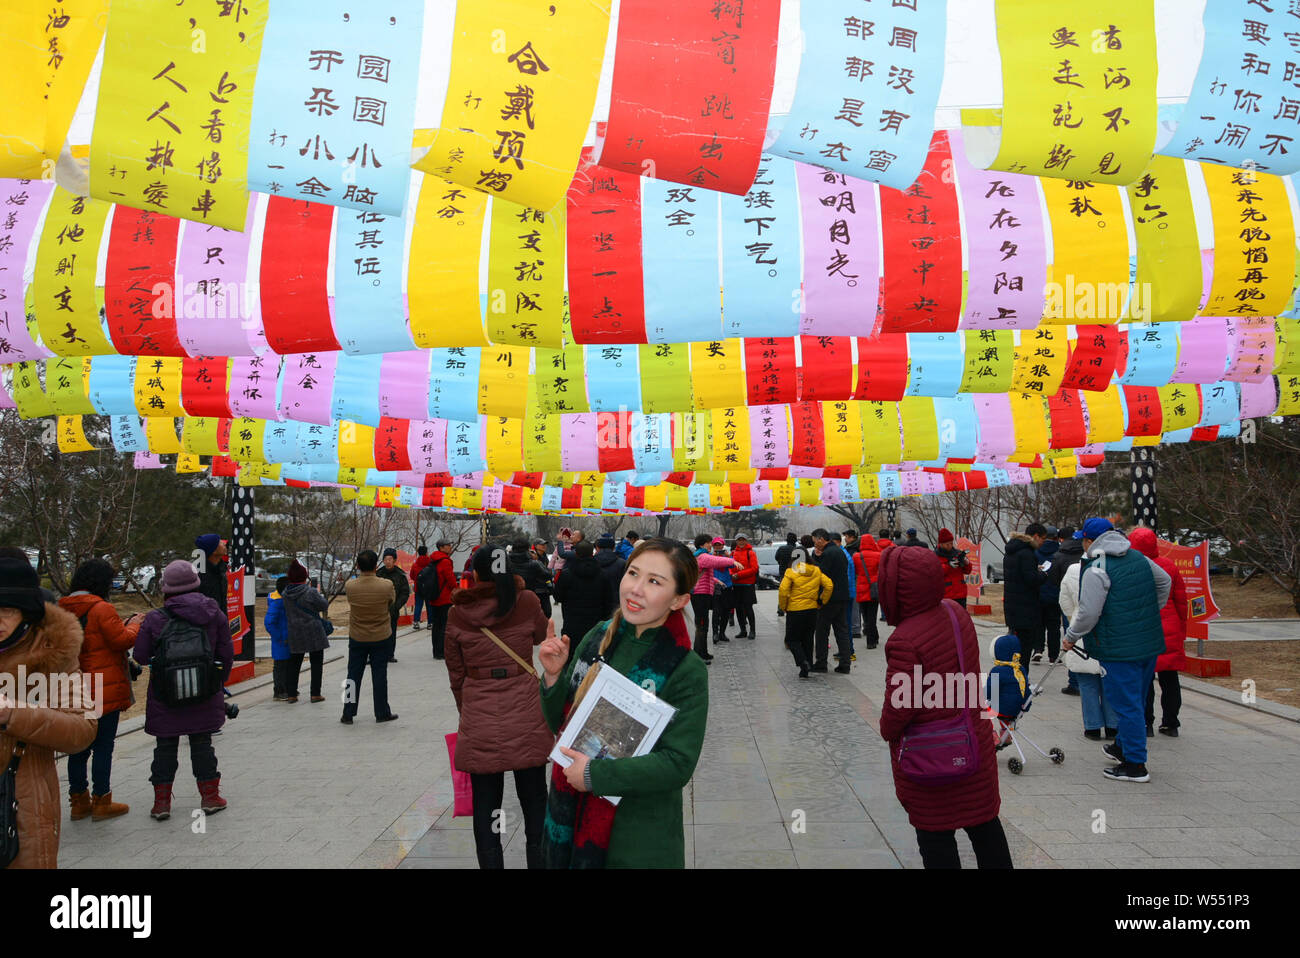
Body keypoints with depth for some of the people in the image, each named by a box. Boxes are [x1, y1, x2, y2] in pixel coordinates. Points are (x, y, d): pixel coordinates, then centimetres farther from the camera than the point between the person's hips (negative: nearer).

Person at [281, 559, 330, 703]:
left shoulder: (285, 593, -3)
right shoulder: (310, 592, -18)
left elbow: (286, 611, 8)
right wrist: (320, 596, 10)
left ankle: (291, 694, 17)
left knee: (294, 663, 14)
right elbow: (324, 605, -9)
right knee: (316, 662, 7)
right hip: (313, 632, -4)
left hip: (294, 633, 4)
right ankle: (315, 694, 9)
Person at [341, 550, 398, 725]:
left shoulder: (350, 586, -13)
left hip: (357, 638, 1)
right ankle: (382, 712, 17)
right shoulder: (387, 585, -17)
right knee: (379, 676, 8)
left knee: (353, 675, 12)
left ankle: (348, 714, 17)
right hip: (381, 638, -1)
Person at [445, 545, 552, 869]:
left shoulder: (458, 613, -2)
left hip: (478, 720, 0)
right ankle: (538, 858, 20)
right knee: (534, 799, 13)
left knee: (485, 802, 11)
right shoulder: (527, 602, -5)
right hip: (526, 715, 0)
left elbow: (456, 673, 6)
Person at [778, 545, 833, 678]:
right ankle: (806, 669, 15)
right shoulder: (816, 571, 3)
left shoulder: (790, 572, -10)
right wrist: (821, 602, 9)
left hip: (795, 611, -4)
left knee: (792, 639, 9)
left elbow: (783, 590, -18)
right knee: (807, 639, 15)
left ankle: (803, 662, -13)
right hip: (812, 610, 4)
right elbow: (829, 586, 0)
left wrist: (783, 606, -3)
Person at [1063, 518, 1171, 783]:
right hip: (1150, 643, 8)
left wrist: (1070, 637, -1)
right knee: (1137, 700, 20)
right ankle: (1123, 747, 37)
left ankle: (1135, 765, 5)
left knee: (1126, 704, 0)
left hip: (1118, 649, -8)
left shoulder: (1096, 570, -17)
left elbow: (1088, 614, -17)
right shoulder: (1139, 558, 8)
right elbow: (1165, 582, 22)